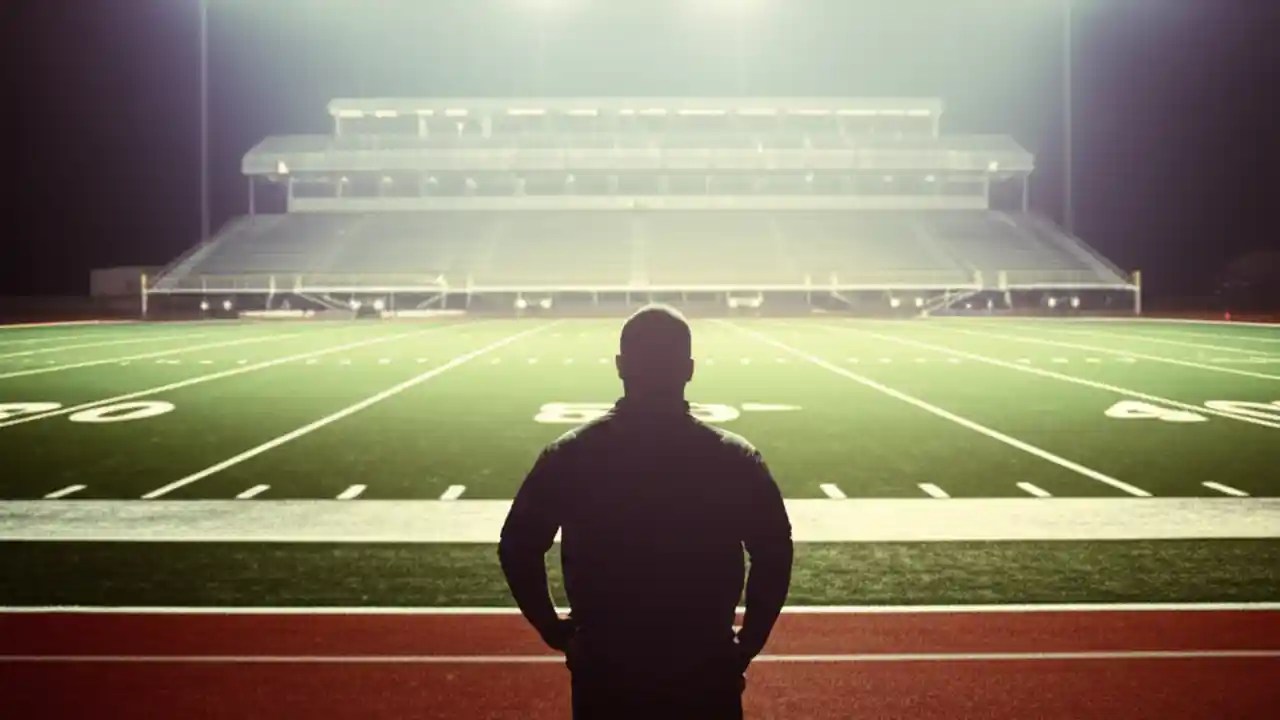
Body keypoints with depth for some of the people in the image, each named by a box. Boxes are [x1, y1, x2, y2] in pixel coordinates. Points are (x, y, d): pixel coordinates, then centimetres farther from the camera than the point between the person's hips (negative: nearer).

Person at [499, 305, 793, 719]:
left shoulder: (568, 457, -6)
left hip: (603, 669, 1)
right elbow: (774, 555, -5)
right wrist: (745, 644, 5)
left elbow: (517, 547, -2)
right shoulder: (733, 460, -8)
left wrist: (554, 630, 7)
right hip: (707, 671, -1)